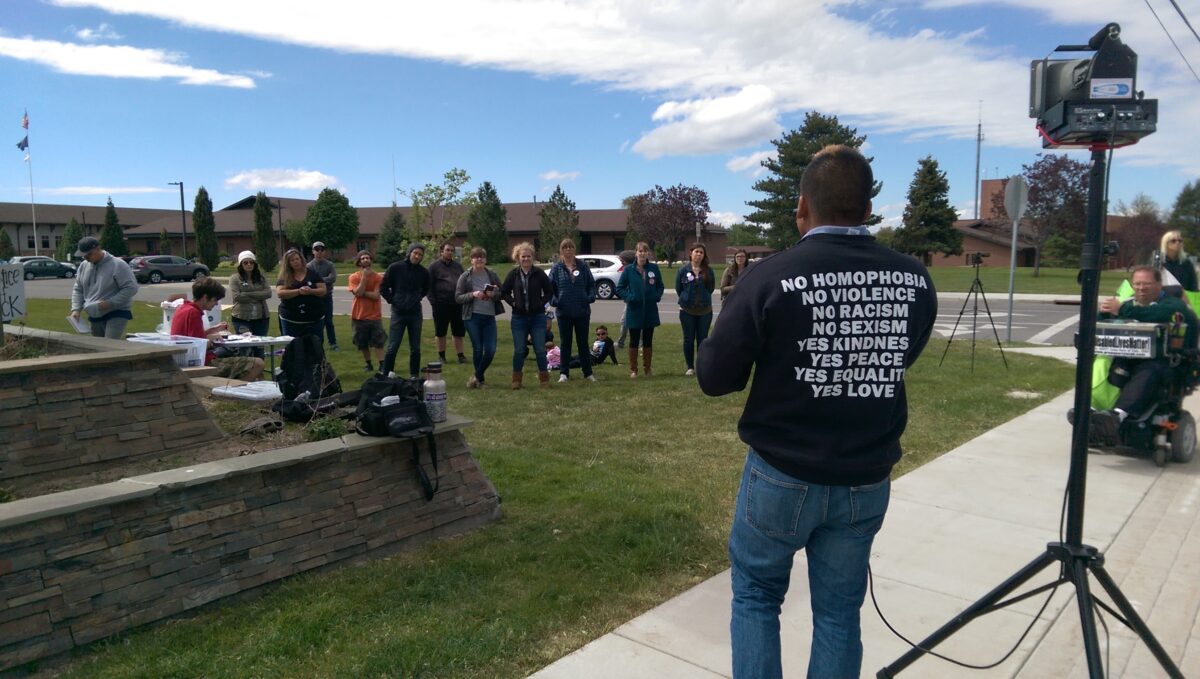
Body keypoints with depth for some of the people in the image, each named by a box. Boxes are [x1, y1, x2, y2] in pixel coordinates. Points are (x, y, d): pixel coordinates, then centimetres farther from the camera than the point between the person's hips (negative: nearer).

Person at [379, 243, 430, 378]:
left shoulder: (423, 272, 2)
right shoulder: (395, 268, -5)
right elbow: (383, 288, 3)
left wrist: (418, 298, 9)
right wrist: (392, 300, -2)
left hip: (415, 312, 3)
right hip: (398, 312, -2)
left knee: (415, 348, 7)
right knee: (392, 348, -3)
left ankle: (414, 376, 18)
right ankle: (384, 374, 8)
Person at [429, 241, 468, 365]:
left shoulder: (458, 266, 14)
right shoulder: (434, 266, 0)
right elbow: (429, 286, -3)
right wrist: (433, 301, -10)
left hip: (458, 304, 4)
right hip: (441, 304, -4)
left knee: (458, 332, 7)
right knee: (441, 332, 6)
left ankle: (460, 355, 14)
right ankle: (441, 356, 17)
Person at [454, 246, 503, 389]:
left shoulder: (492, 275, 5)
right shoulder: (465, 277, -1)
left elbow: (502, 293, 9)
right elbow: (458, 297, -2)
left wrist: (494, 294, -13)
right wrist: (473, 294, -18)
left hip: (489, 317, 2)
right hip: (472, 317, -2)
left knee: (490, 350, -4)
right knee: (477, 349, -1)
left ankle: (477, 376, 16)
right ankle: (480, 379, 18)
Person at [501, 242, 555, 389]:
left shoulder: (539, 274, -1)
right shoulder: (513, 274, 1)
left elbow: (549, 292, 6)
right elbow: (504, 292, 8)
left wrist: (541, 302, -6)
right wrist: (513, 302, -4)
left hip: (538, 317, -1)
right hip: (519, 317, 1)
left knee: (540, 350, 2)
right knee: (519, 350, 6)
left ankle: (544, 378, 14)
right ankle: (516, 379, 17)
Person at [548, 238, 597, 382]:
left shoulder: (583, 266, 4)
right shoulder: (556, 268, 2)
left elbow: (591, 284, 7)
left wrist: (591, 296, -9)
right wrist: (554, 300, -13)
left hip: (582, 311, 1)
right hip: (564, 312, 0)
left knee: (583, 343, 9)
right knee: (565, 343, 8)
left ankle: (588, 372, 16)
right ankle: (564, 373, 16)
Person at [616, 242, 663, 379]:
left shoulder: (654, 268, 1)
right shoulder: (629, 270, -4)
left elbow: (660, 286, 11)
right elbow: (619, 288, 1)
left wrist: (657, 296, -7)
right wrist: (629, 297, -14)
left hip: (650, 311, 2)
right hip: (634, 311, -2)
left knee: (648, 341, 10)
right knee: (634, 341, 6)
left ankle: (647, 369, 20)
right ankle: (633, 370, 14)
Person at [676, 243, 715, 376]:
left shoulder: (708, 270, 0)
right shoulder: (683, 270, -3)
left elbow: (711, 287, 9)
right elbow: (678, 288, 6)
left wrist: (703, 299, 9)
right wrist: (685, 299, 11)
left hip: (705, 310, 1)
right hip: (687, 311, -1)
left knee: (702, 339, 6)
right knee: (688, 339, 5)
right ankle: (690, 367, 14)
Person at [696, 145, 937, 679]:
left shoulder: (770, 278, -19)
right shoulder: (916, 281, -5)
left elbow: (714, 378, -12)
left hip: (782, 476, -3)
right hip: (867, 482, 4)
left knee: (756, 594, 18)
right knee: (839, 611, 17)